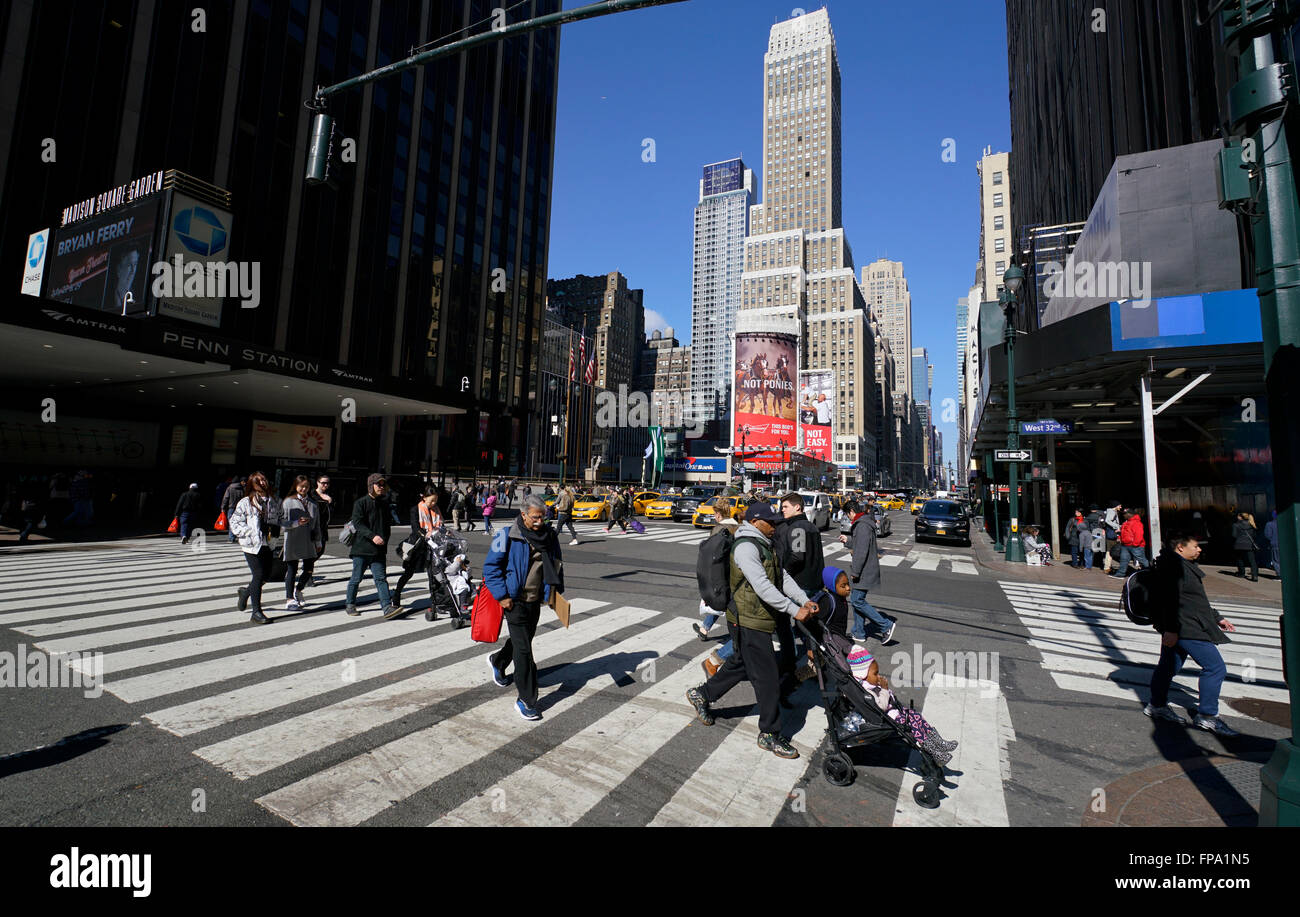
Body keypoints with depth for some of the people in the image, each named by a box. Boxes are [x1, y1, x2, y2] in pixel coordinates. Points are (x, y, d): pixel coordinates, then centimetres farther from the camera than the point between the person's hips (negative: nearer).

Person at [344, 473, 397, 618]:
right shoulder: (360, 503, -4)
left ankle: (387, 607, -7)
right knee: (356, 578, 8)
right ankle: (349, 604, 26)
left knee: (381, 578, -2)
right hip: (361, 548, -4)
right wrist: (372, 536, -25)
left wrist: (384, 540, 9)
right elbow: (357, 523, -14)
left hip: (379, 550, 4)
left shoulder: (384, 504, 12)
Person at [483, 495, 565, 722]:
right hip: (515, 601, -6)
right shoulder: (508, 536, -14)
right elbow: (491, 567, -9)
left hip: (536, 601, 6)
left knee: (523, 639, 23)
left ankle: (497, 661, 54)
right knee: (523, 650, -5)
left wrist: (557, 591, 8)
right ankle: (526, 701, 6)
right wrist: (502, 595, -14)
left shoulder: (550, 536, 1)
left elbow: (557, 565, 16)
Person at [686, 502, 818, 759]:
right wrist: (794, 610, -27)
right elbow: (763, 587, -27)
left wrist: (804, 600, -5)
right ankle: (770, 734, 13)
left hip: (757, 619, 10)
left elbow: (783, 577, 9)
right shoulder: (746, 547, -20)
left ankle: (702, 695, 39)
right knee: (767, 677, -2)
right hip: (748, 621, -10)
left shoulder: (765, 545, 14)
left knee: (741, 664, 23)